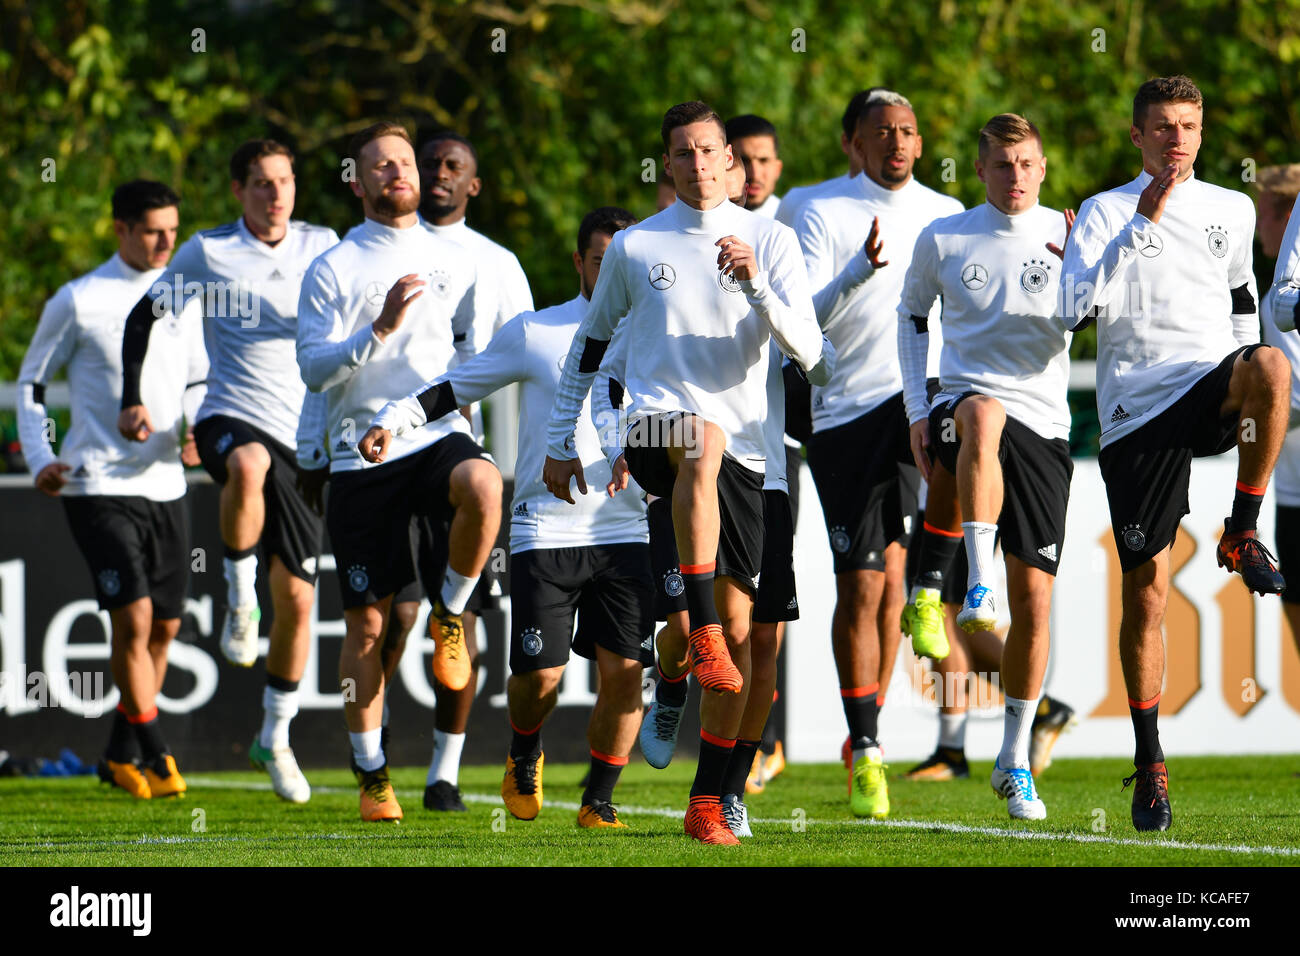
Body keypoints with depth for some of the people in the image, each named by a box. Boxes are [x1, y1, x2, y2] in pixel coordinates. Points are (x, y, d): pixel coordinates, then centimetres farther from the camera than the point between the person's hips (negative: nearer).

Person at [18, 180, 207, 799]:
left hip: (165, 485, 6)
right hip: (98, 486, -6)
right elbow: (31, 383, 4)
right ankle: (153, 753, -7)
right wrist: (40, 459, -9)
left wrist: (190, 429, 1)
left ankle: (121, 756, 21)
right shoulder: (78, 302, -5)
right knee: (133, 616, -16)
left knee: (165, 627, 7)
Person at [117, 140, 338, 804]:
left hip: (306, 442, 3)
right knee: (249, 465, -42)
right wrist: (132, 399, 1)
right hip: (232, 419, -3)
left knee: (296, 596, 2)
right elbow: (144, 316, 11)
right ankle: (239, 596, -20)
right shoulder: (208, 252, 1)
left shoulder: (322, 248, 8)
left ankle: (275, 738, 18)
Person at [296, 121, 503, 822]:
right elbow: (312, 368, -7)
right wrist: (380, 329, -18)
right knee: (367, 619, -1)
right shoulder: (332, 270, 2)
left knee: (483, 486, -36)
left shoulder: (453, 262, 12)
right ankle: (371, 775, 9)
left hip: (438, 437, 1)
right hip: (362, 452, -1)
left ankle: (452, 607, -8)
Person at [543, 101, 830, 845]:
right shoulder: (634, 247, 10)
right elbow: (591, 344, 21)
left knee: (739, 628, -1)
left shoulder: (770, 241, 7)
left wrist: (756, 286, -18)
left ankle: (709, 800, 6)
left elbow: (808, 350, -2)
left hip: (742, 449, 2)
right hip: (654, 423, -2)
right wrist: (561, 442, 19)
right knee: (703, 439, -40)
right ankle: (701, 634, -44)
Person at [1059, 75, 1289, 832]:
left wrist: (1250, 387, 21)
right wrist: (1141, 224, -14)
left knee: (1269, 367, -36)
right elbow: (1077, 309, -11)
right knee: (1146, 591, -2)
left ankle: (1243, 537, -18)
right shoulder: (1107, 212, 5)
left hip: (1213, 384, 1)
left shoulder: (1233, 211, 14)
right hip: (1137, 413, -1)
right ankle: (1150, 763, 9)